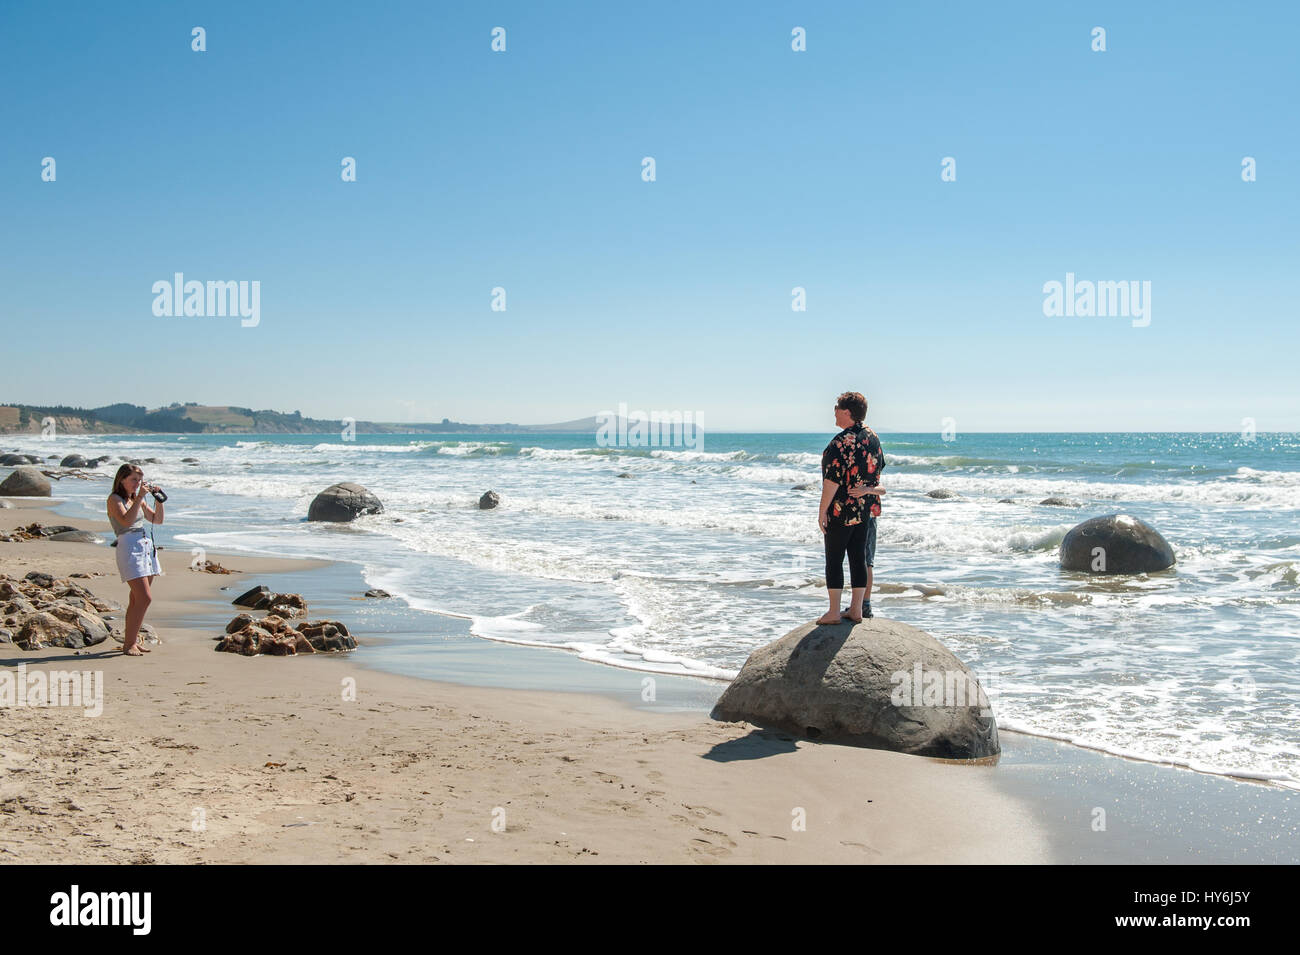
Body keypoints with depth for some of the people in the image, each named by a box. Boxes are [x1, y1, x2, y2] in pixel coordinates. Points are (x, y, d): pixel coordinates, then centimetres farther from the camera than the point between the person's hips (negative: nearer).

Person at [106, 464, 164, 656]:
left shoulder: (137, 499, 19)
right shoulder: (114, 499, -3)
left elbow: (157, 520, 20)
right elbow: (127, 521, -19)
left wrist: (158, 499, 8)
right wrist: (140, 497, -21)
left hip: (147, 547, 8)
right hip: (129, 548, -8)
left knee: (137, 600, 10)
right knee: (145, 598, -15)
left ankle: (131, 640, 16)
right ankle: (129, 643, -9)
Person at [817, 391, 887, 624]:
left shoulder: (840, 443, -18)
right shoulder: (873, 437, 6)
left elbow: (833, 480, -20)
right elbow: (879, 467, 19)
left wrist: (822, 511, -15)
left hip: (840, 511, -7)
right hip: (866, 509, 7)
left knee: (834, 561, 1)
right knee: (859, 559, 11)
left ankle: (834, 612, 4)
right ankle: (857, 609, 14)